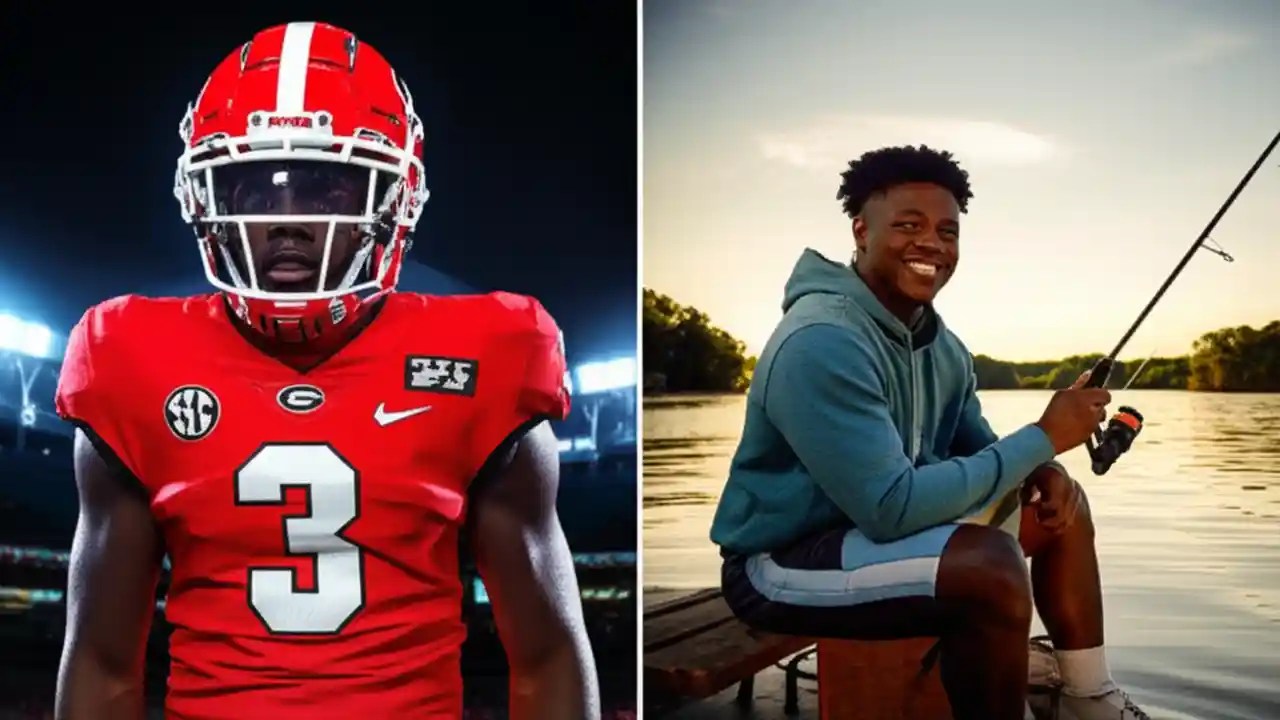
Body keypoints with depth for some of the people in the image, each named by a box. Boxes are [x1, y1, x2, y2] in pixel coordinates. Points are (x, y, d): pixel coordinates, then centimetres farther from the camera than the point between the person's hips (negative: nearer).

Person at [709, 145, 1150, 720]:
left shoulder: (938, 340, 2)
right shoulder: (821, 343, -27)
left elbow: (977, 449, 12)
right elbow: (890, 507, -31)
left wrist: (1038, 471, -12)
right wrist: (1041, 438, -25)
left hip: (874, 525, 10)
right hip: (781, 561, -9)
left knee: (1059, 500, 12)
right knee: (991, 565, -29)